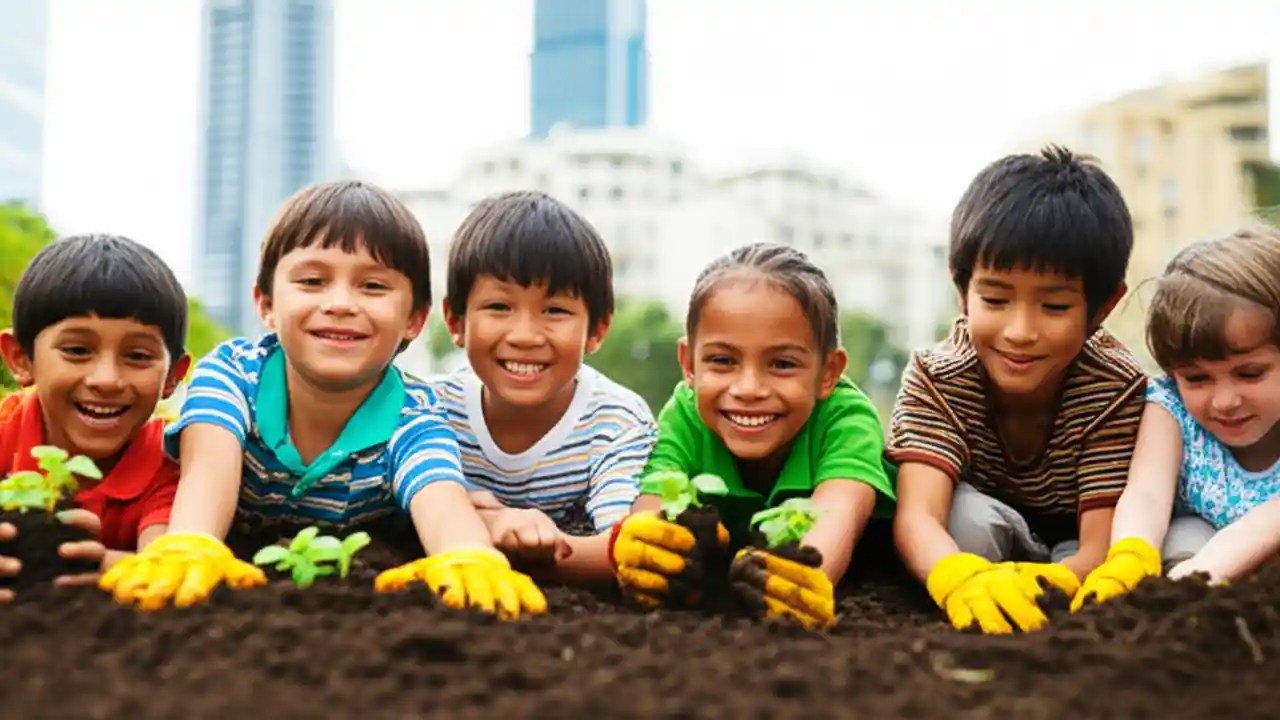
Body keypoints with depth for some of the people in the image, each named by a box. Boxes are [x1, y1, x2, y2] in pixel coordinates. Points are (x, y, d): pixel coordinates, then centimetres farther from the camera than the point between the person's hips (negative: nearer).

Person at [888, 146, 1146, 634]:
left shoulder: (1115, 389, -26)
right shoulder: (936, 378, -25)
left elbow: (1101, 546, -32)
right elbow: (917, 514, -41)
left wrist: (1037, 588, -58)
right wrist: (965, 581, -66)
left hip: (1070, 553, 2)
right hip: (976, 539, -1)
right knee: (969, 514, -35)